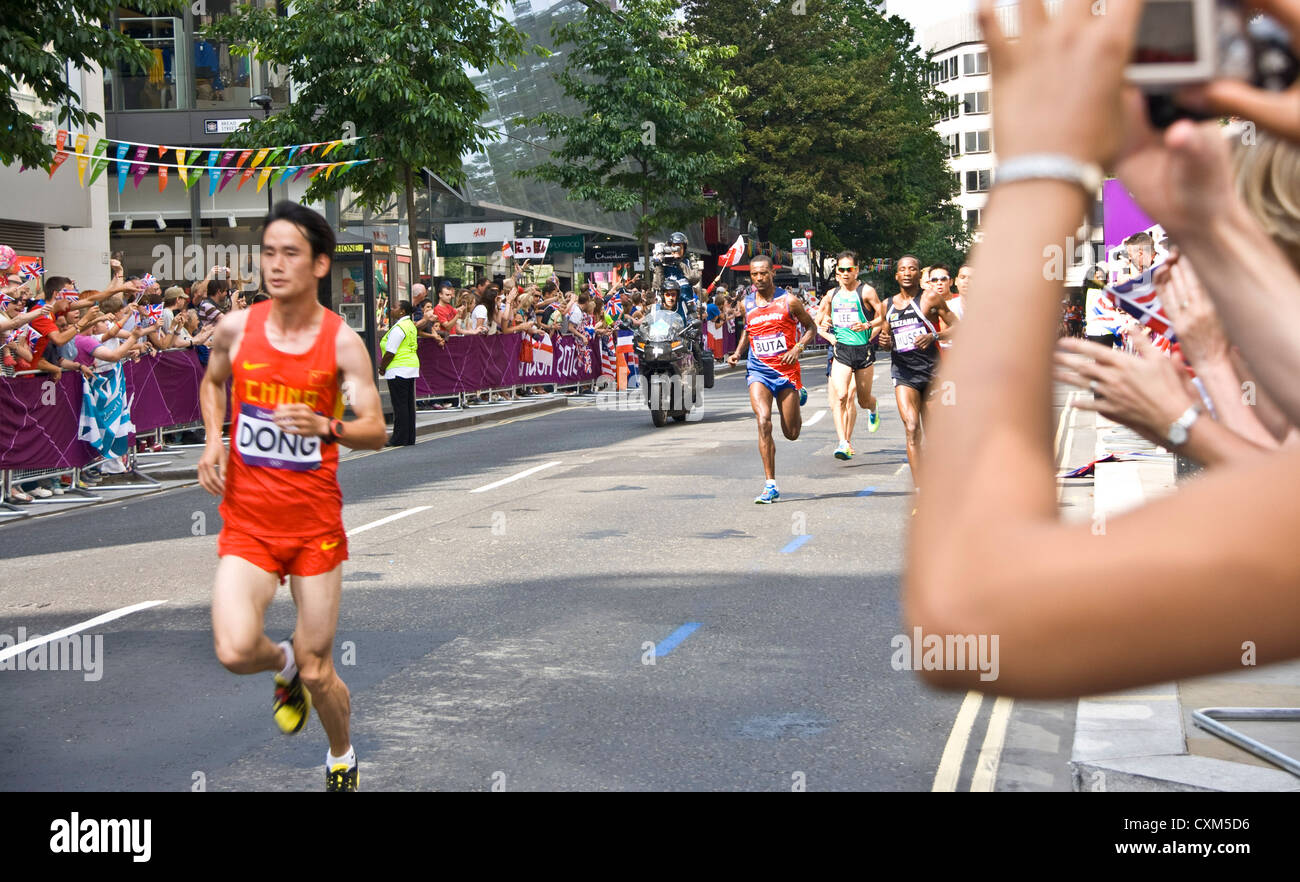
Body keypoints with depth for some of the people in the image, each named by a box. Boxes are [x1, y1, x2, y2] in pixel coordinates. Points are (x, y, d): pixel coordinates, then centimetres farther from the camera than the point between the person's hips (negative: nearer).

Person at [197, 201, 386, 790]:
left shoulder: (342, 342, -8)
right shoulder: (235, 328, -2)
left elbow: (376, 432, -8)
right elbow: (212, 382, 20)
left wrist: (325, 427, -28)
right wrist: (213, 439, 3)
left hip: (315, 522, -1)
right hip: (247, 520, 2)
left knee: (317, 673, 5)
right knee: (235, 650, -20)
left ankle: (342, 758, 37)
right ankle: (284, 665, 18)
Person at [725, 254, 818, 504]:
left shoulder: (789, 301, -4)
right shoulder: (747, 303, 6)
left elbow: (811, 327, 6)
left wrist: (798, 348, -11)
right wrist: (737, 352, 9)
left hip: (786, 371, -1)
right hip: (758, 371, 1)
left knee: (791, 434, 6)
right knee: (763, 422, -21)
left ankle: (797, 402, 46)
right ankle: (771, 485, -16)